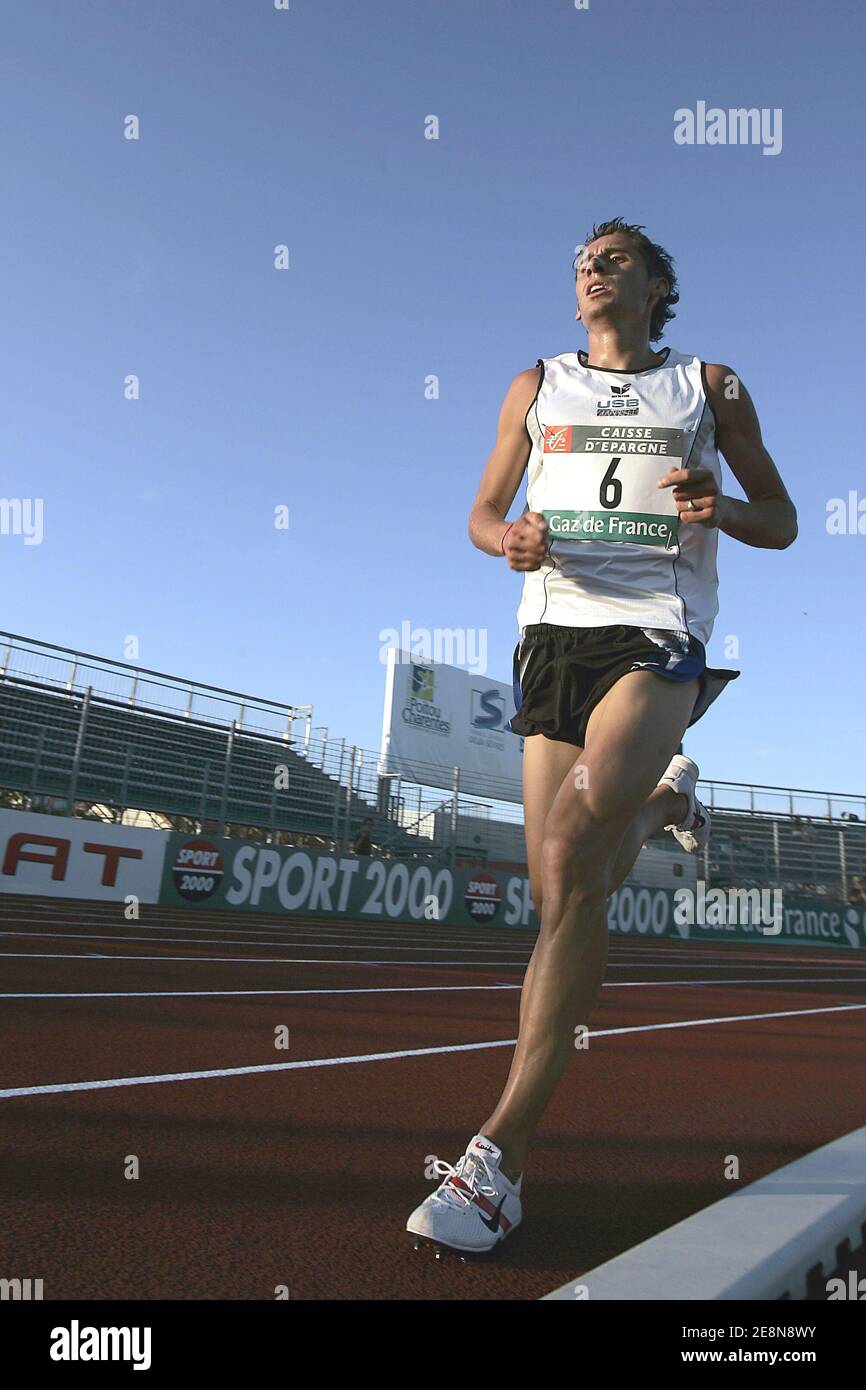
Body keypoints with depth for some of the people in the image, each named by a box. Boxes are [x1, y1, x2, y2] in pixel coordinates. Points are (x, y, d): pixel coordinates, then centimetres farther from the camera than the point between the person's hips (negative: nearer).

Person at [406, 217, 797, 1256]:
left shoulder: (710, 387, 16)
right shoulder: (537, 387, 21)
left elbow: (782, 523, 16)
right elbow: (483, 514, 20)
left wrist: (721, 507, -7)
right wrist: (511, 540, -5)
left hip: (657, 635, -3)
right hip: (555, 632, 3)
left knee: (569, 855, -26)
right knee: (567, 895, 0)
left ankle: (499, 1155, -20)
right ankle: (659, 805, 36)